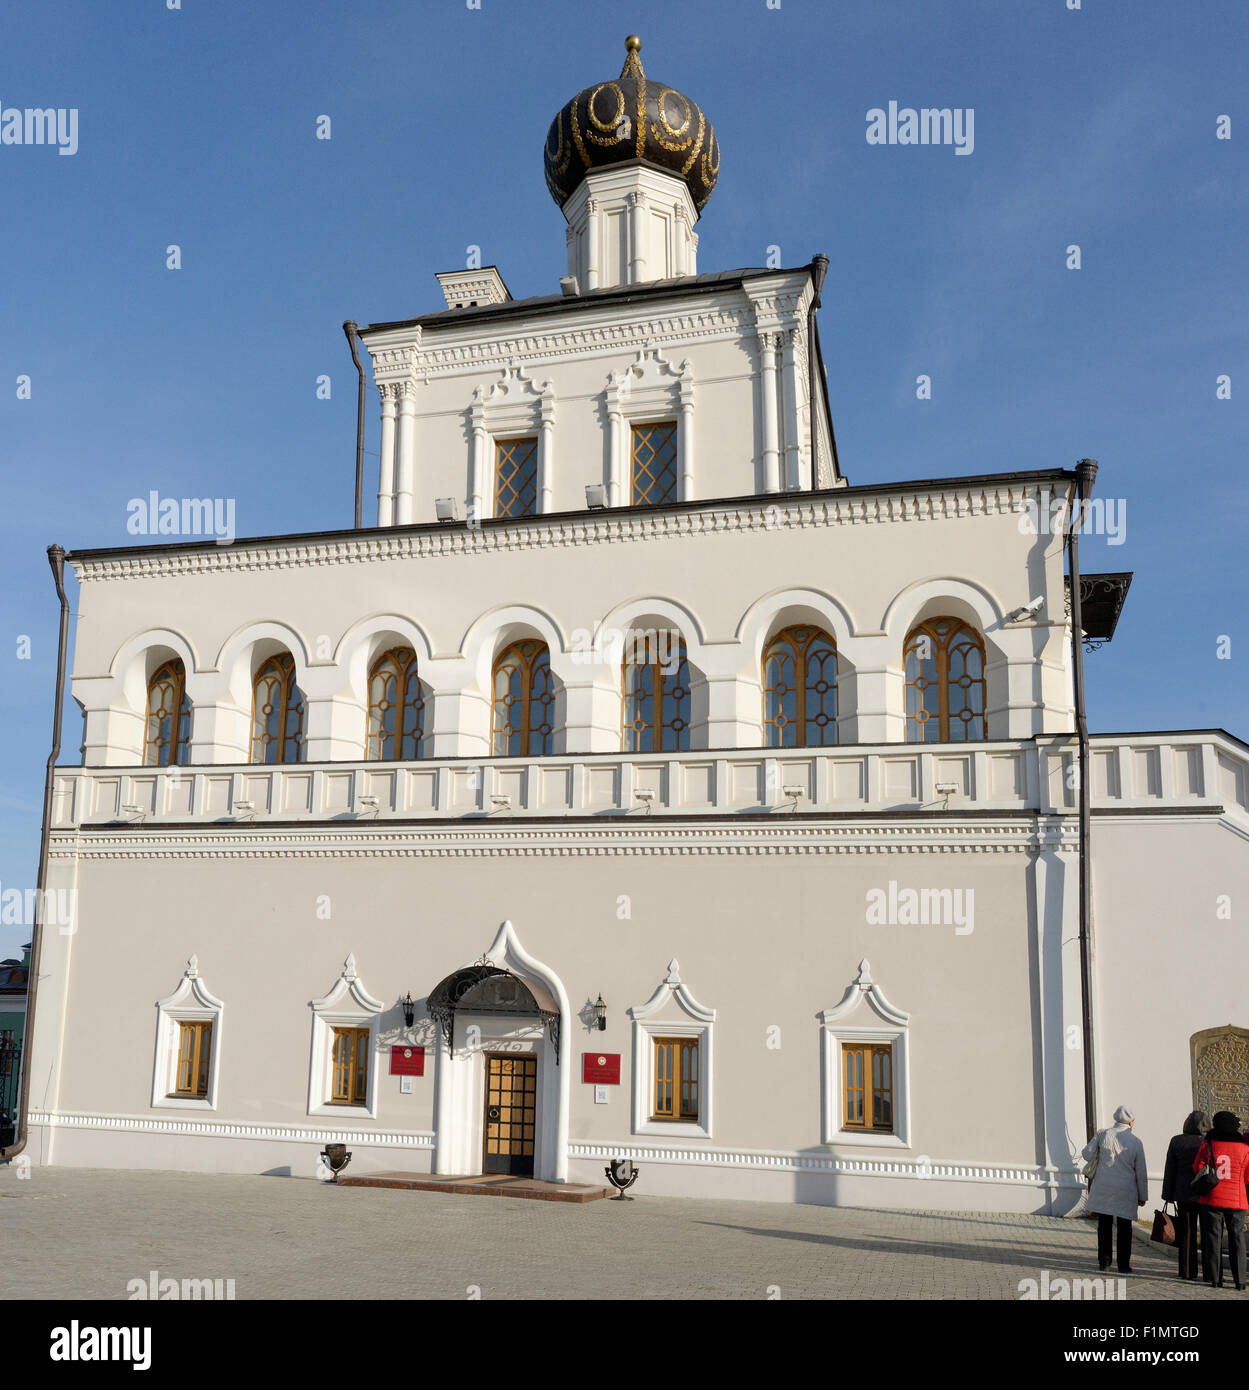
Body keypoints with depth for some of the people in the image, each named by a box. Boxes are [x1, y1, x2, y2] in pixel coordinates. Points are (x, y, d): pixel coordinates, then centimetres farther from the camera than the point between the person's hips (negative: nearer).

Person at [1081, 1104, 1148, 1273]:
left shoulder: (1103, 1134, -5)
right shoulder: (1136, 1142, -4)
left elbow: (1087, 1153, 0)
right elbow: (1141, 1174, 1)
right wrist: (1142, 1196, 11)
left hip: (1103, 1188, 1)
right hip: (1125, 1190, -1)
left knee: (1104, 1226, 10)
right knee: (1124, 1228, 8)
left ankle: (1104, 1261, 13)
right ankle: (1123, 1264, 9)